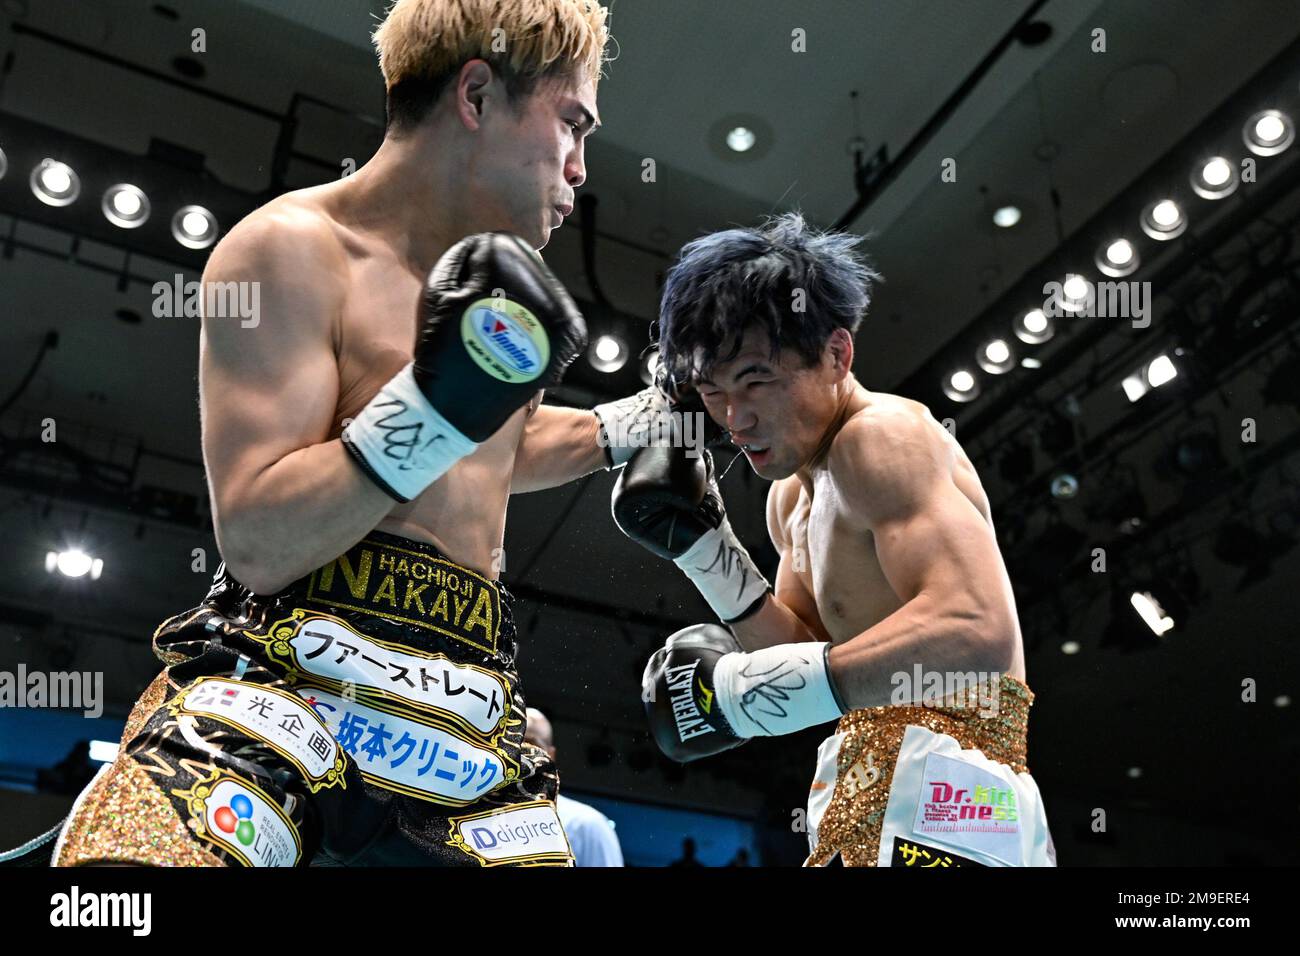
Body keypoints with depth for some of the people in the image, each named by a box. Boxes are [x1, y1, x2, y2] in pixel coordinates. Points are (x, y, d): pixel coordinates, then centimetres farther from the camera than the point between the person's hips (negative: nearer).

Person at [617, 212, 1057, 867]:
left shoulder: (883, 436, -14)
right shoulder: (792, 495, 15)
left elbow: (976, 629, -29)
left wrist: (742, 690, -26)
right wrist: (700, 544, 4)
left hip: (939, 788, -9)